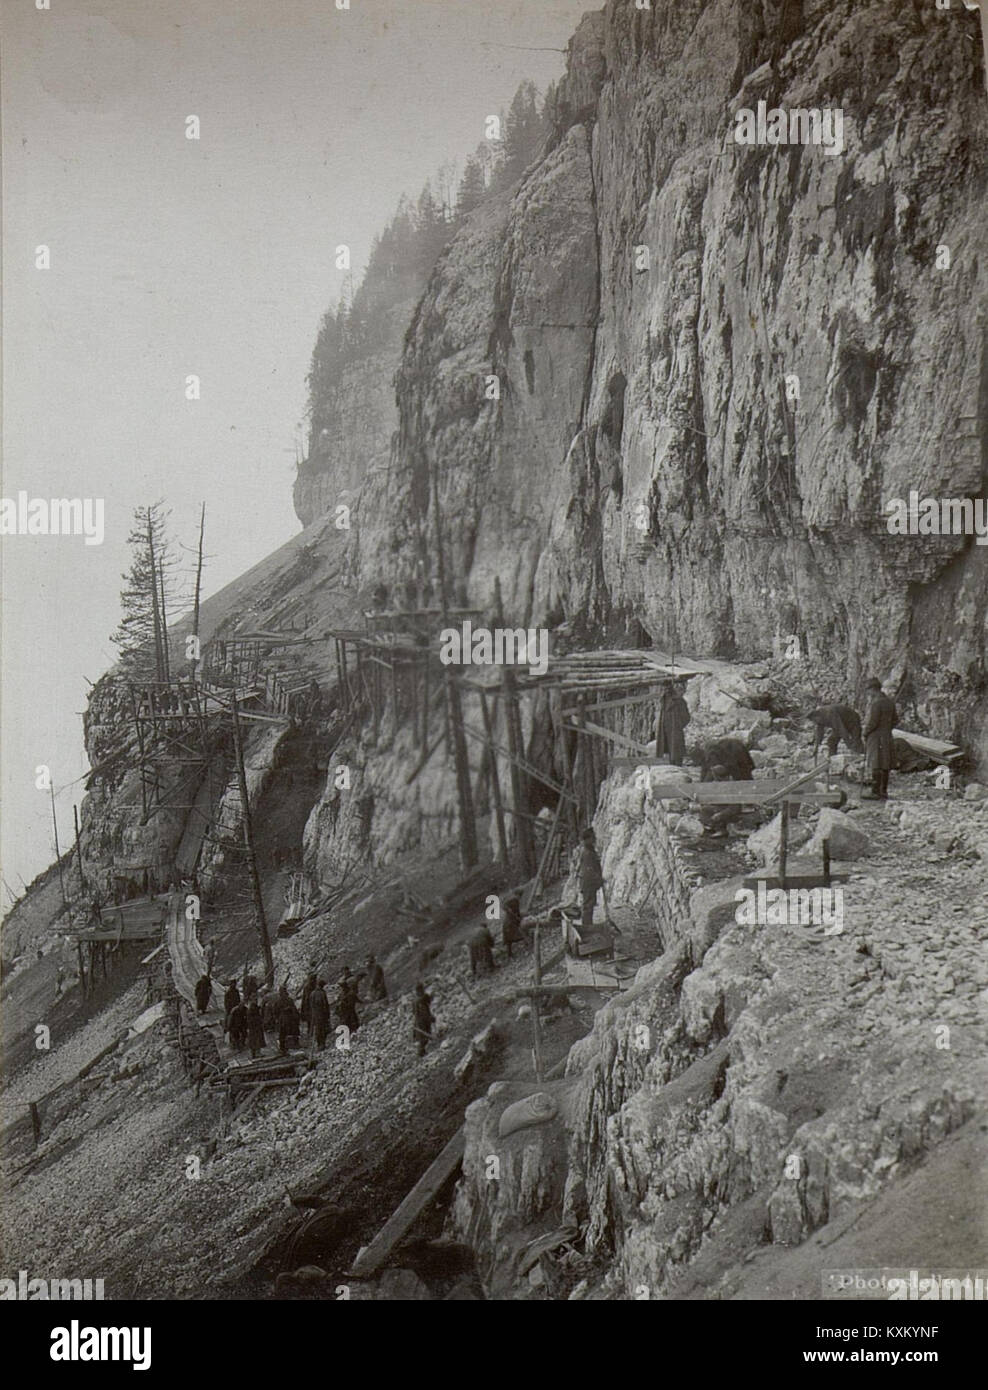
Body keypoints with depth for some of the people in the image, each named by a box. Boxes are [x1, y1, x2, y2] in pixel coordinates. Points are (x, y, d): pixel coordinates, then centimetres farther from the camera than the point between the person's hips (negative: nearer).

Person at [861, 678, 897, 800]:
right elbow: (895, 719, 17)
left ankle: (875, 792, -5)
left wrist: (864, 732, -6)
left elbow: (872, 722, -20)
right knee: (885, 766, 11)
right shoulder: (890, 702, 10)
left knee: (875, 766, -6)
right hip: (887, 737, 9)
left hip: (875, 737, -9)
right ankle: (883, 791, 15)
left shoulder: (876, 703, -17)